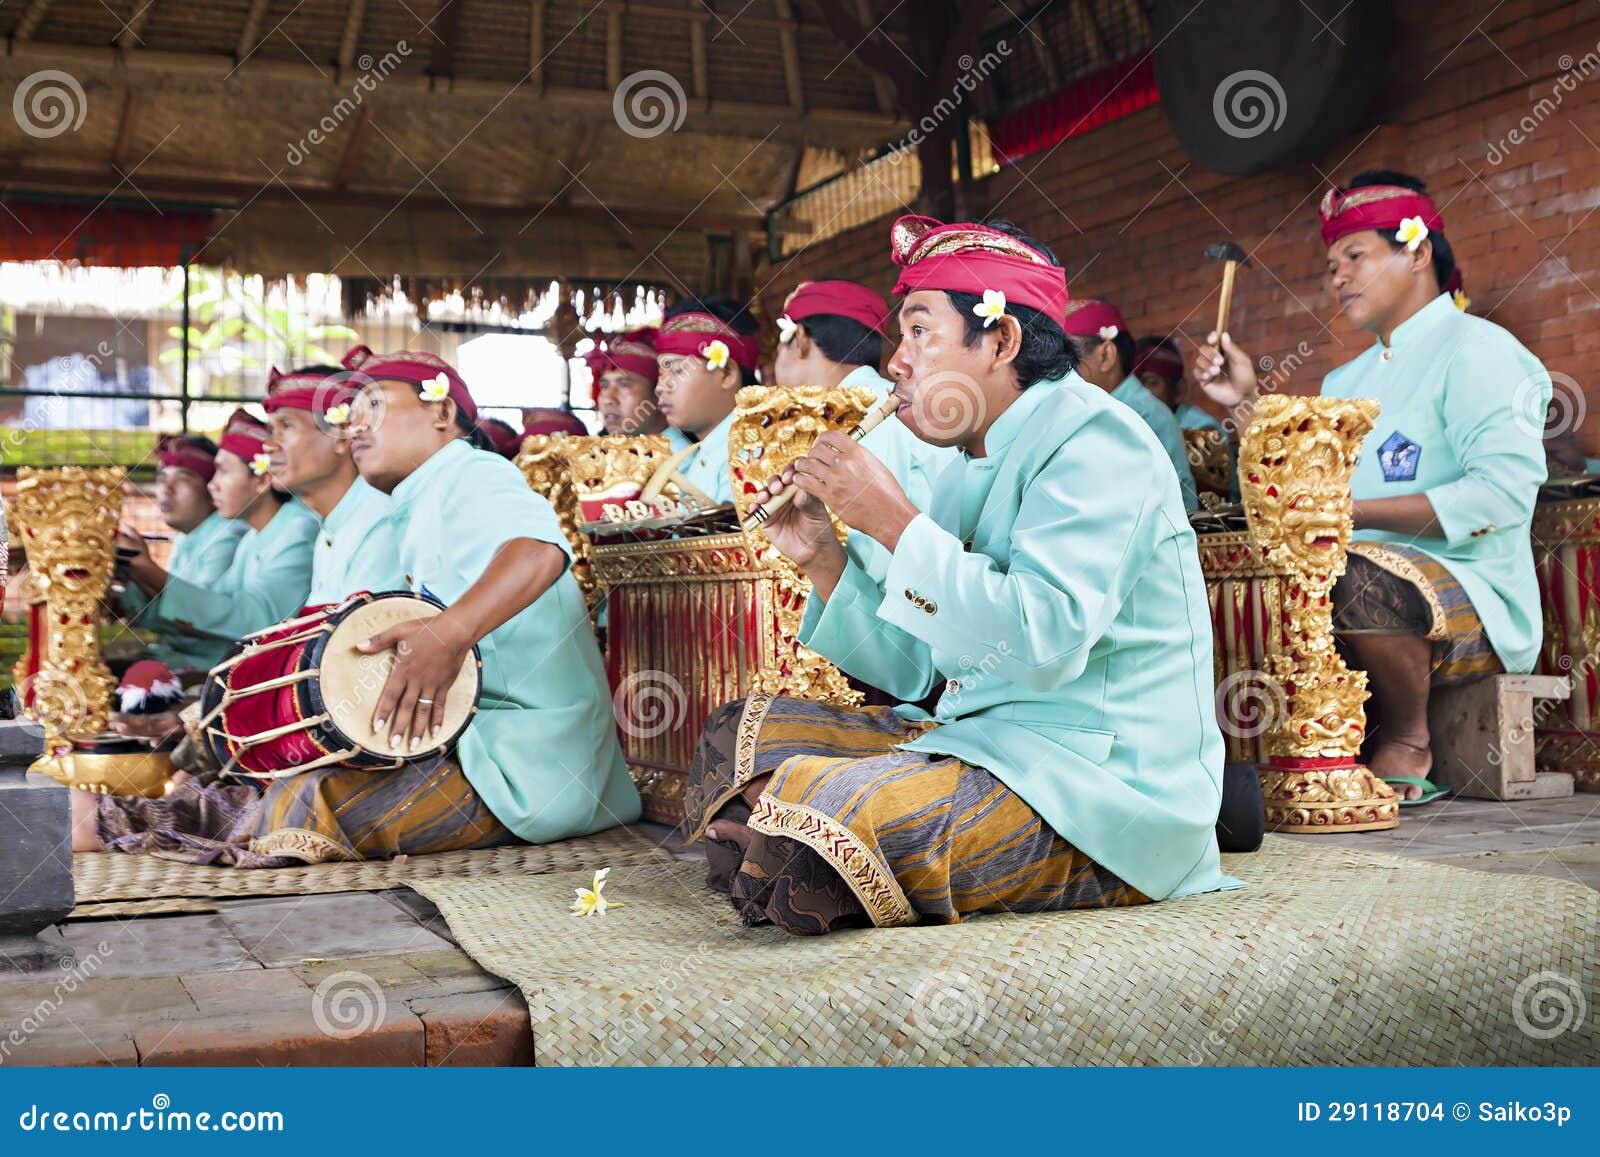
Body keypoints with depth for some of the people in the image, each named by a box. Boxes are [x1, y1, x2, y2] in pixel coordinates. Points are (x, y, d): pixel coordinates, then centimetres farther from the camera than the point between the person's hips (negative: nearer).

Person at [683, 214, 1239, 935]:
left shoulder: (1089, 439, -13)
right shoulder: (976, 468, 14)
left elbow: (1043, 645, -28)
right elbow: (917, 671, 13)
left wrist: (893, 520, -21)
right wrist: (823, 560, 1)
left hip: (1099, 773, -9)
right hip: (979, 739, 9)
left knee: (817, 816, -29)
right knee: (739, 735, 10)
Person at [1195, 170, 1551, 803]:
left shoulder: (1476, 348, -4)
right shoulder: (1347, 380, 22)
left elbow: (1505, 490, -19)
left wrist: (1352, 510, -23)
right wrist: (1248, 402, 7)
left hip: (1476, 599, -7)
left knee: (1352, 578, -36)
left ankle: (1409, 749, -11)